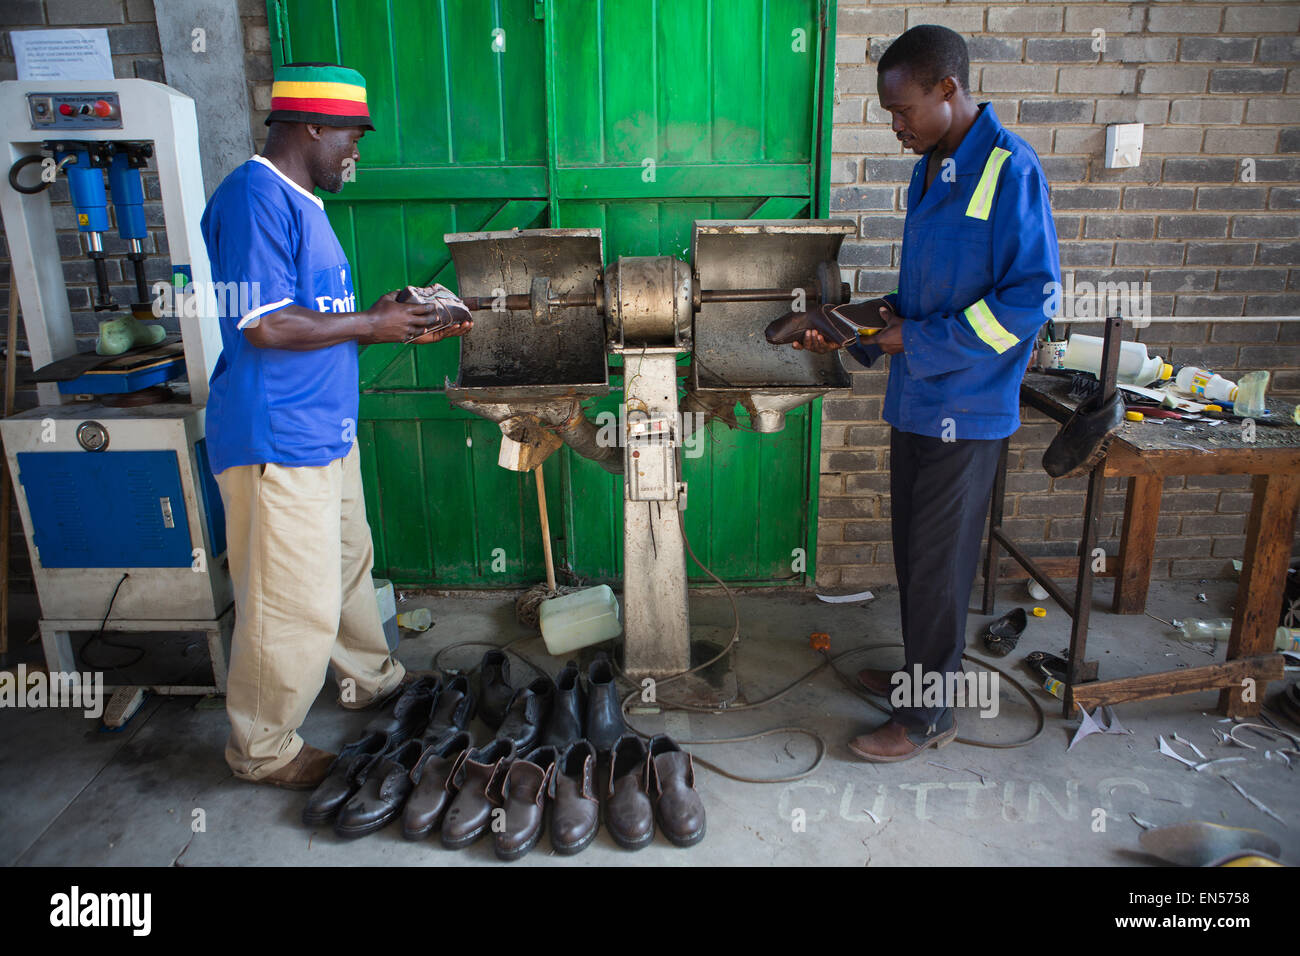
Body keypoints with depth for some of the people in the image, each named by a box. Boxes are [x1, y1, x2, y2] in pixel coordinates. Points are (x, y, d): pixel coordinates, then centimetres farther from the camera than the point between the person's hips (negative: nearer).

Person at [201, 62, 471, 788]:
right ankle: (263, 750, 18)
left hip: (325, 429, 10)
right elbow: (265, 324, -24)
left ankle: (371, 679, 43)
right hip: (276, 438, -10)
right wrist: (370, 324, -13)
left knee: (348, 566, 23)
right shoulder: (256, 198, -16)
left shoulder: (300, 203, 16)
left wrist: (402, 328, 9)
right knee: (293, 604, -1)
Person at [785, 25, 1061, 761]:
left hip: (965, 410, -8)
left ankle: (929, 716, 19)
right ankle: (921, 673, 38)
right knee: (913, 552, 18)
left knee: (939, 564, 3)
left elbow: (1030, 298, -20)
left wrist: (917, 341, -19)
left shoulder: (1009, 169, -15)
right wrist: (856, 328, 6)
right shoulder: (929, 171, 11)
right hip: (916, 401, 8)